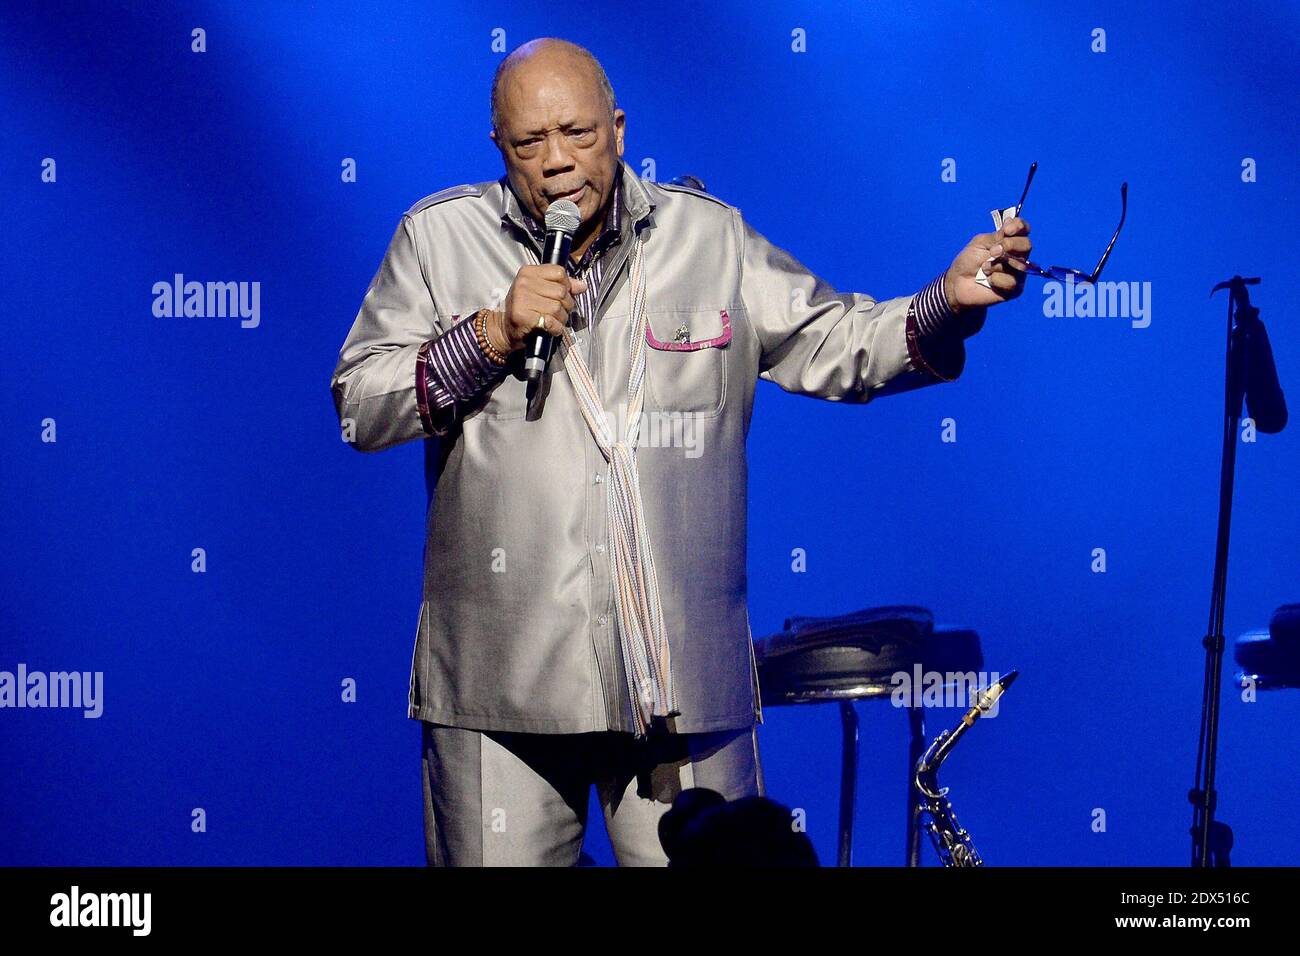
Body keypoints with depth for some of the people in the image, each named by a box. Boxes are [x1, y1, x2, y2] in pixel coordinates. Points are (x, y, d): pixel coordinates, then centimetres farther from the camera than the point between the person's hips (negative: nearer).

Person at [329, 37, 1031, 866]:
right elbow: (360, 407, 1)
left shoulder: (711, 236, 9)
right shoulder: (437, 237, 5)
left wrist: (949, 302, -8)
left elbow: (837, 344, 8)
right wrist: (490, 336, -12)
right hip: (500, 676, 0)